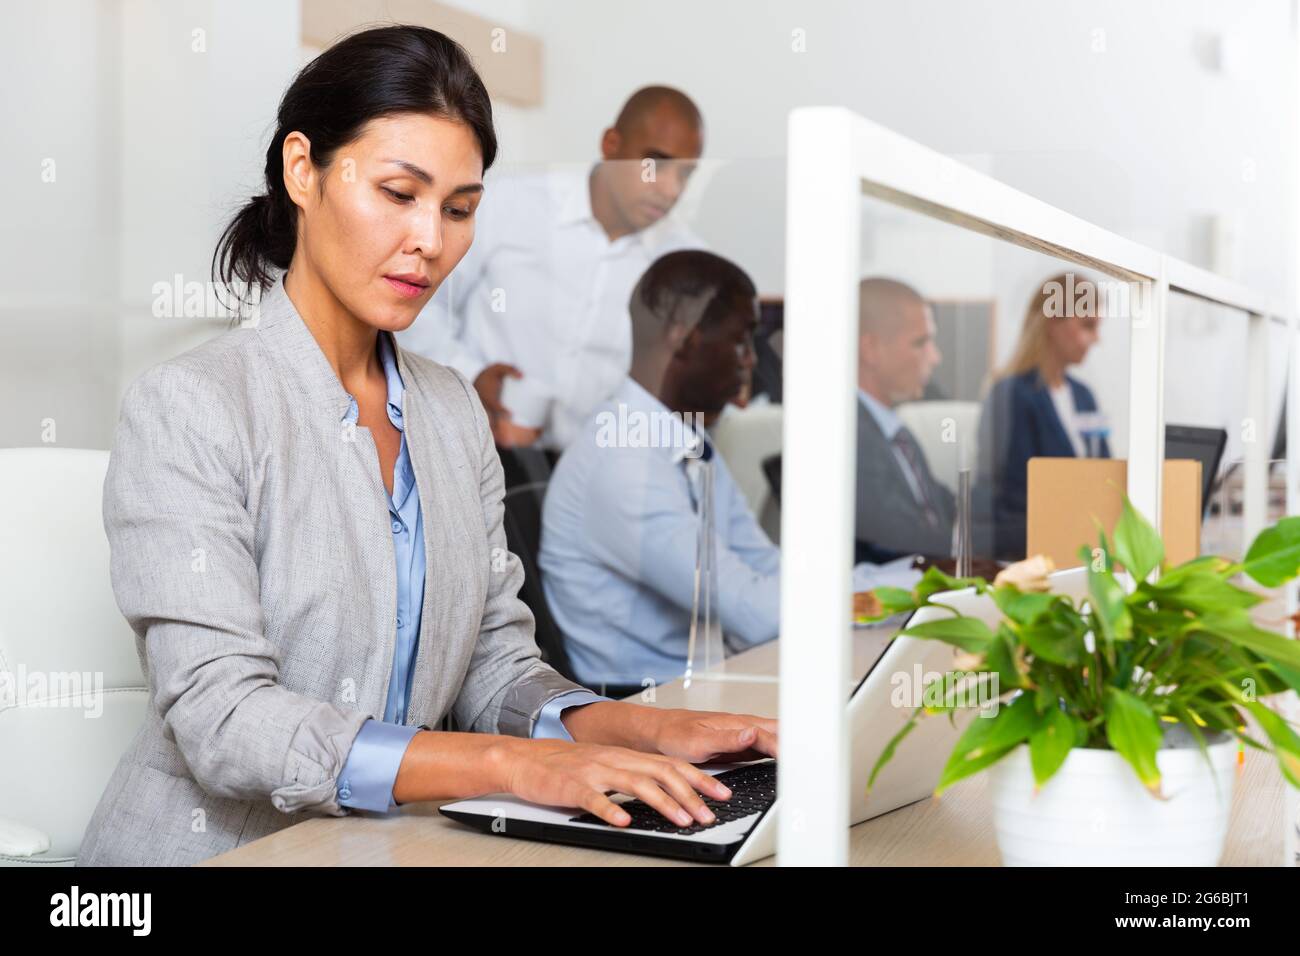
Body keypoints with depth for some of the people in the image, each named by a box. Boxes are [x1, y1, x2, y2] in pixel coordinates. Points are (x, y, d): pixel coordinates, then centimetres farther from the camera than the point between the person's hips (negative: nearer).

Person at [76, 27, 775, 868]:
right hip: (214, 844, -4)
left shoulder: (453, 411, 9)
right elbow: (223, 722, -18)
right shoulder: (187, 409, -10)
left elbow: (494, 665, 8)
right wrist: (509, 764, -27)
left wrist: (643, 731, -10)